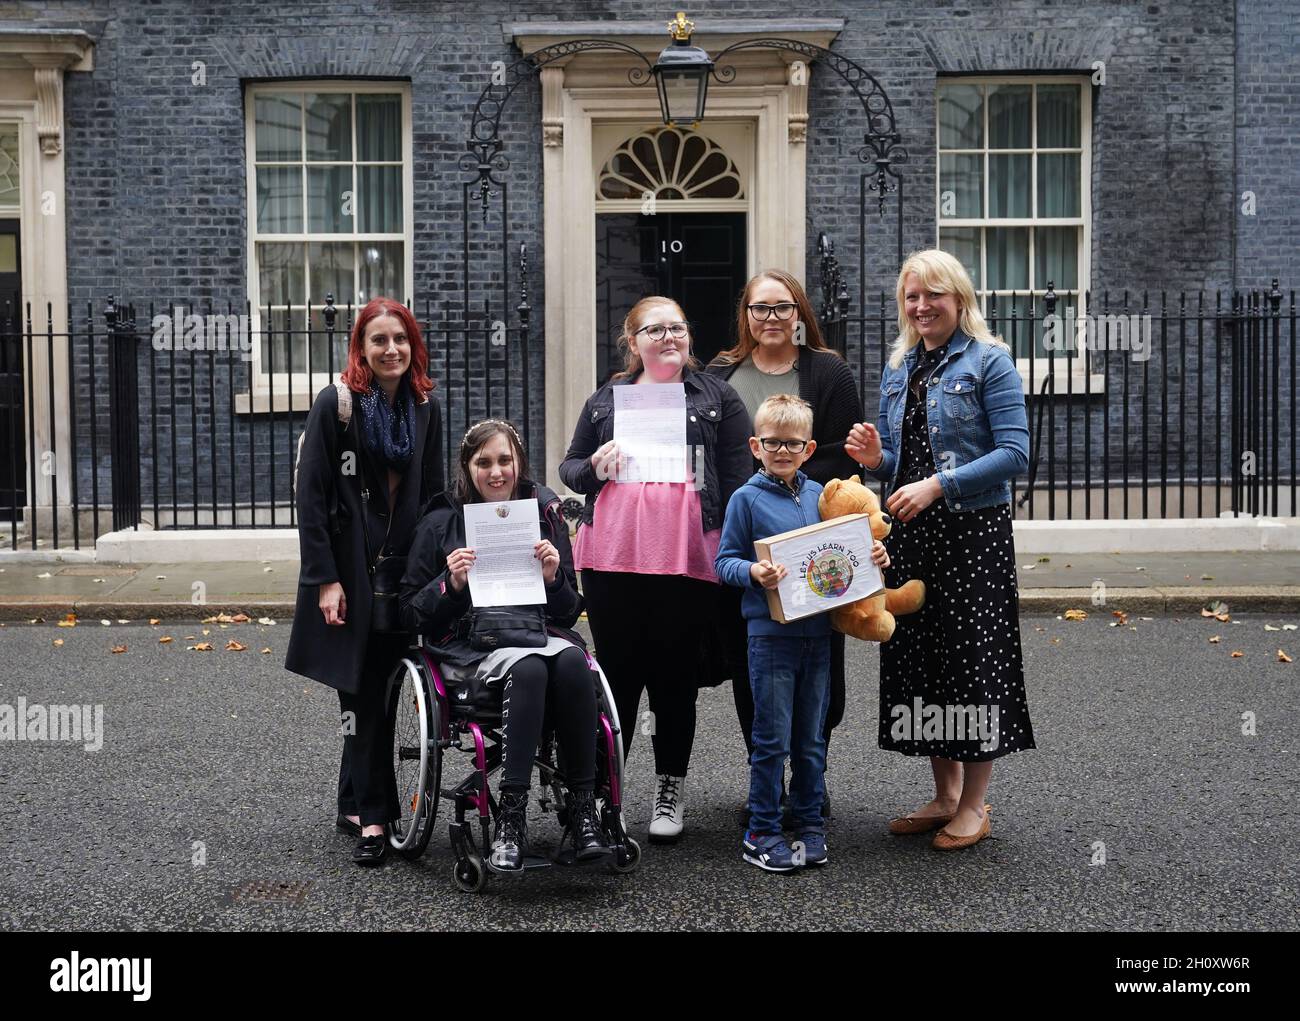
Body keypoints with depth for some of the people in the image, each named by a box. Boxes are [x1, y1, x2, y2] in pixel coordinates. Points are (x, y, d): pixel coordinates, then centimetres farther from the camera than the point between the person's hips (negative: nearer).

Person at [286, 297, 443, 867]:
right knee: (363, 691, -3)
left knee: (377, 687, 8)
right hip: (350, 570, -4)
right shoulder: (336, 404, -8)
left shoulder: (425, 408, 6)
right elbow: (311, 496, -9)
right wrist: (325, 579, -14)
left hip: (402, 568, 4)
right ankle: (373, 818, 2)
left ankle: (354, 803, 21)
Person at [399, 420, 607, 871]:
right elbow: (412, 612, 8)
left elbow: (569, 611, 14)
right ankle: (511, 819, -37)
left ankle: (584, 808, -30)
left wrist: (554, 578, -7)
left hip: (539, 632, 2)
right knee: (528, 667, -37)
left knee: (572, 661, -34)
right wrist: (451, 584, -10)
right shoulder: (441, 523, 8)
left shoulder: (544, 513, 13)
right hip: (472, 644, -2)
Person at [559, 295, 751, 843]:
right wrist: (594, 468, -5)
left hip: (686, 559, -2)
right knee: (617, 670, 8)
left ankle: (671, 790, 20)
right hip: (612, 556, 2)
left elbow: (739, 477, 4)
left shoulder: (716, 397, 9)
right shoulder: (606, 399, 15)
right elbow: (569, 466, 18)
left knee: (675, 675, 7)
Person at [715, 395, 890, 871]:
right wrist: (753, 572, -23)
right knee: (772, 740, 0)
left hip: (818, 632, 4)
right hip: (770, 632, -4)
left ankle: (810, 824, 25)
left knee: (811, 739, 13)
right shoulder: (746, 499, -3)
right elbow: (725, 562, -4)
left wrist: (872, 556, 0)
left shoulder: (819, 494, 10)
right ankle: (761, 833, 11)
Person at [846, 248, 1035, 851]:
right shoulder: (898, 370, 13)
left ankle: (973, 805, 12)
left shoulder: (988, 361, -6)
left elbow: (1014, 453, -14)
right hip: (910, 532, 7)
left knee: (973, 654, -1)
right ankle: (945, 795, 23)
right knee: (917, 655, 9)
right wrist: (875, 458, -4)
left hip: (974, 531, -6)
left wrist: (938, 485, -21)